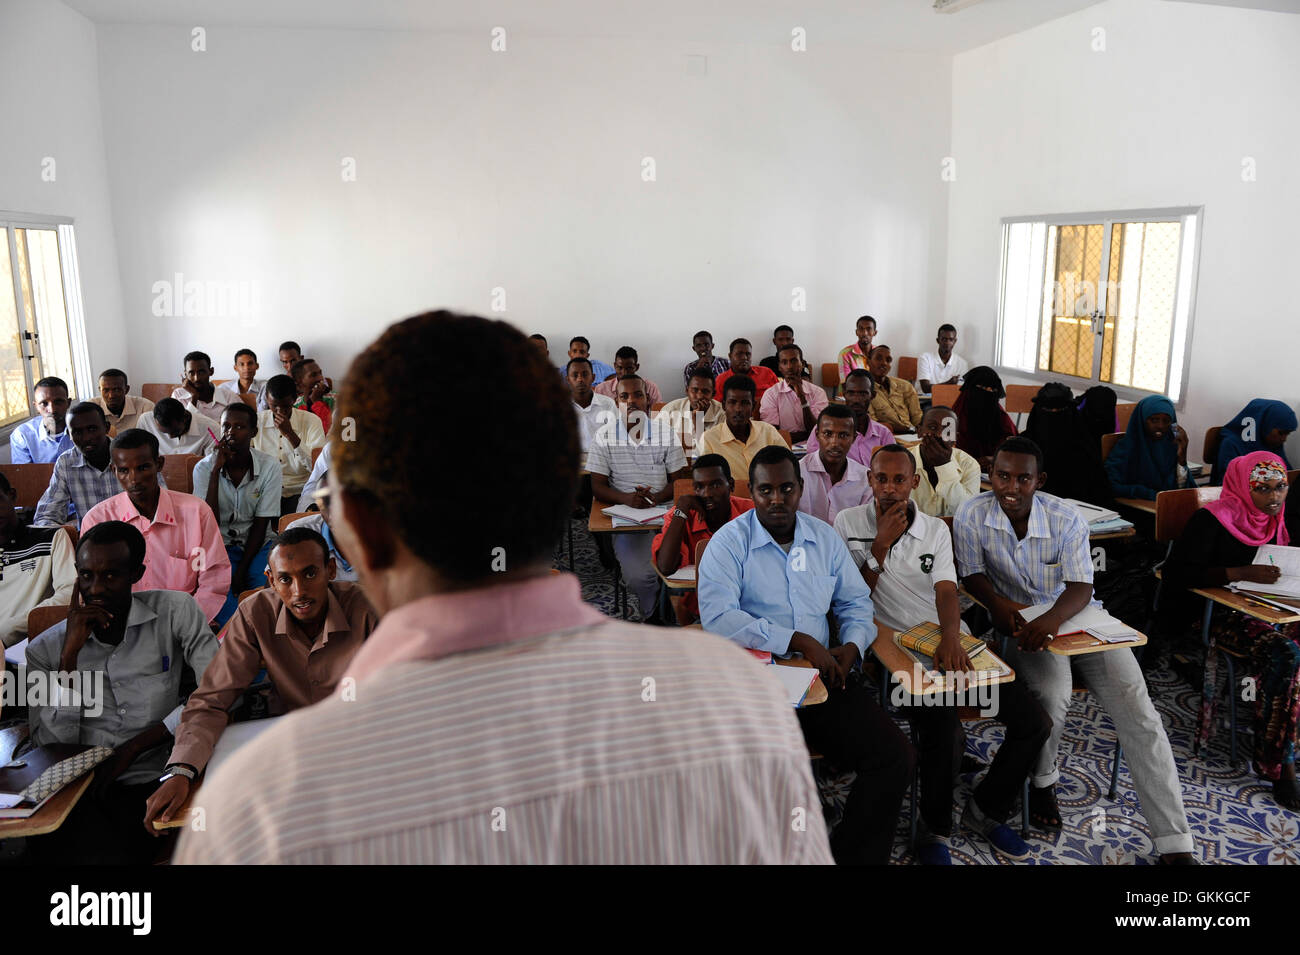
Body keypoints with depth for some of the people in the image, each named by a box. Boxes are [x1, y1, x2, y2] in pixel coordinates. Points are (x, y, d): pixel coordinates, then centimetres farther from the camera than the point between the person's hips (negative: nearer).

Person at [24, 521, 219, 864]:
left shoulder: (174, 612, 4)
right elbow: (52, 748, 0)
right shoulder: (44, 649, 9)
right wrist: (70, 655, -7)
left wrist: (133, 746, -6)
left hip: (148, 785, -1)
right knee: (98, 854, -31)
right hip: (75, 792, 1)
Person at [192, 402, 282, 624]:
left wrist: (242, 569, -15)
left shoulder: (269, 466, -9)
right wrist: (216, 471, -24)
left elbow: (260, 524, -7)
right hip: (220, 543, 0)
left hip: (257, 543, 0)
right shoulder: (204, 468, -7)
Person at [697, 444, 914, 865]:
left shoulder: (825, 537, 13)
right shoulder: (729, 542, -3)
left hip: (822, 673, 5)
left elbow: (856, 601, 20)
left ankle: (853, 855, 6)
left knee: (895, 757, -11)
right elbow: (717, 616, -16)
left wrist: (851, 646, -3)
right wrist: (799, 641, -18)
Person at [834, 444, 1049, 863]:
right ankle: (934, 831, -2)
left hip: (948, 643, 5)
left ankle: (985, 811, 17)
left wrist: (951, 637, -28)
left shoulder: (936, 529, 8)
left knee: (1034, 722, -6)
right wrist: (880, 545, -14)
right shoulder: (849, 523, 1)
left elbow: (946, 590, -7)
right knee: (942, 725, -30)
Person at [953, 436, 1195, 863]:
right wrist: (997, 603, -24)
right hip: (1022, 624, -2)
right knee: (1052, 694, -31)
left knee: (1138, 711, -13)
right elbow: (973, 575, -2)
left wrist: (1054, 618, -37)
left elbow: (1081, 587, -15)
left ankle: (1176, 844, -6)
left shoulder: (1067, 518, -12)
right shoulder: (972, 517, -12)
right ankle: (1042, 781, 2)